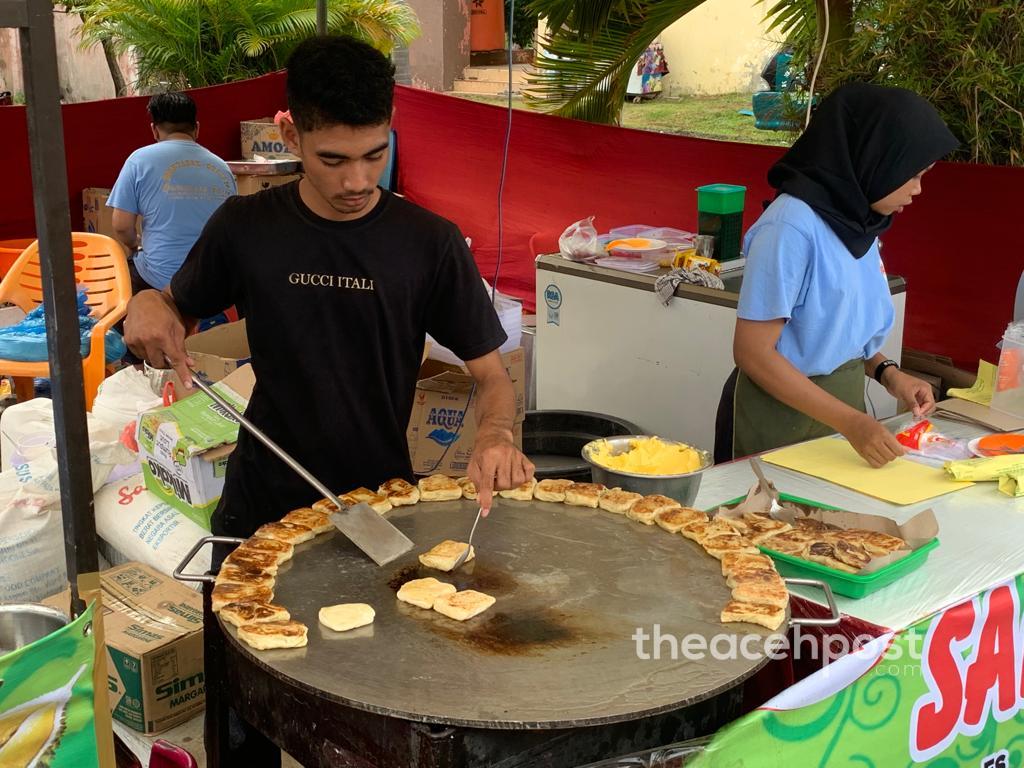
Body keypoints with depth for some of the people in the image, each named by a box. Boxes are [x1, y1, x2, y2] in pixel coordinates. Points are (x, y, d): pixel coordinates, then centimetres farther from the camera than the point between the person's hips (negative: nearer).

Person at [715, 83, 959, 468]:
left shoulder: (859, 222, 2)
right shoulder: (792, 227, -21)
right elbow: (753, 352, -22)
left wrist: (886, 372, -2)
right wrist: (849, 421, -23)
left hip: (844, 401, 8)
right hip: (782, 413, -7)